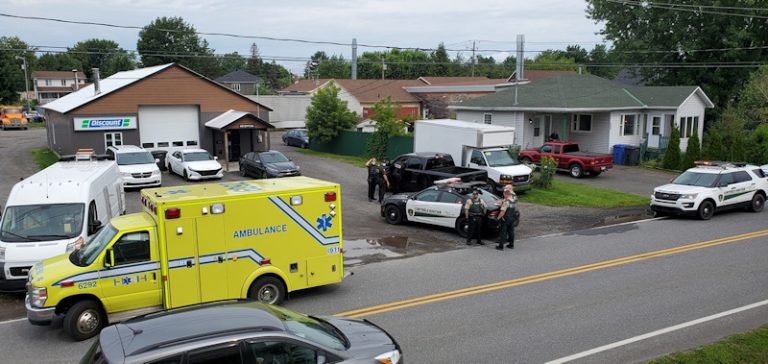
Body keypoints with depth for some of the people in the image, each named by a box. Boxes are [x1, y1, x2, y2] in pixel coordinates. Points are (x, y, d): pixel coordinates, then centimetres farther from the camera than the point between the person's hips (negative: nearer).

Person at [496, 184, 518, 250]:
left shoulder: (506, 201, -22)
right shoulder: (514, 198, 0)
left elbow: (503, 211, -25)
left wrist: (499, 217, -13)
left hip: (505, 218, -7)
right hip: (512, 218, 7)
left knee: (503, 232, 1)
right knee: (511, 231, 17)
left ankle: (501, 246, 4)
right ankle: (511, 244, 27)